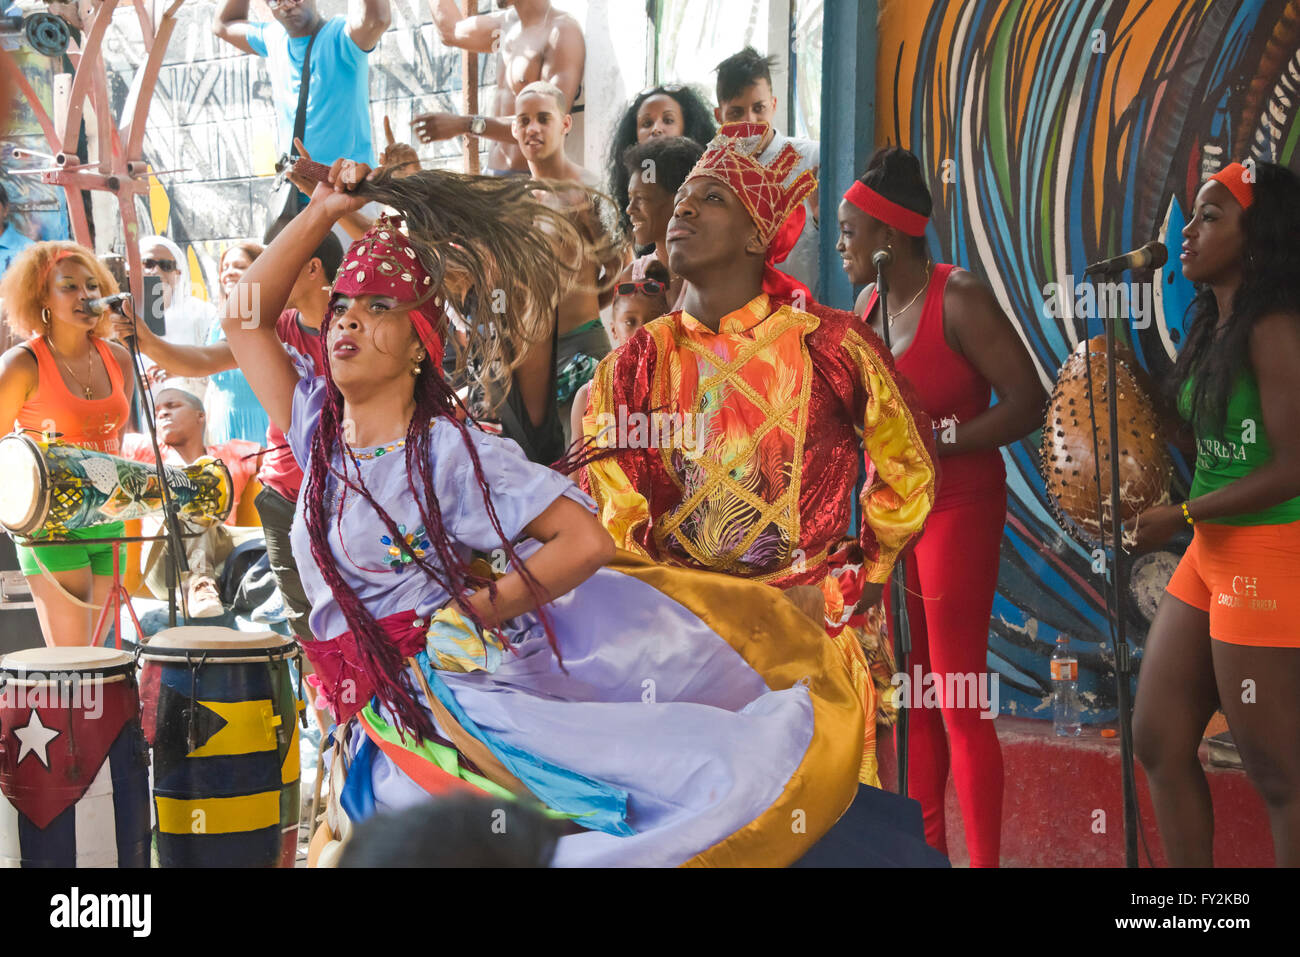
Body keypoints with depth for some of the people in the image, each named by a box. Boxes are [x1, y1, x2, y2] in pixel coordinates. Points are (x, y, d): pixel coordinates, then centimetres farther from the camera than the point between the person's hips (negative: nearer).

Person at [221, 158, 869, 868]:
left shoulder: (452, 453, -7)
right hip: (380, 728, 6)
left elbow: (584, 542, -14)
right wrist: (321, 212, 9)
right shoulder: (319, 431, 11)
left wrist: (477, 612, -10)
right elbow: (245, 317, 15)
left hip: (466, 697, -6)